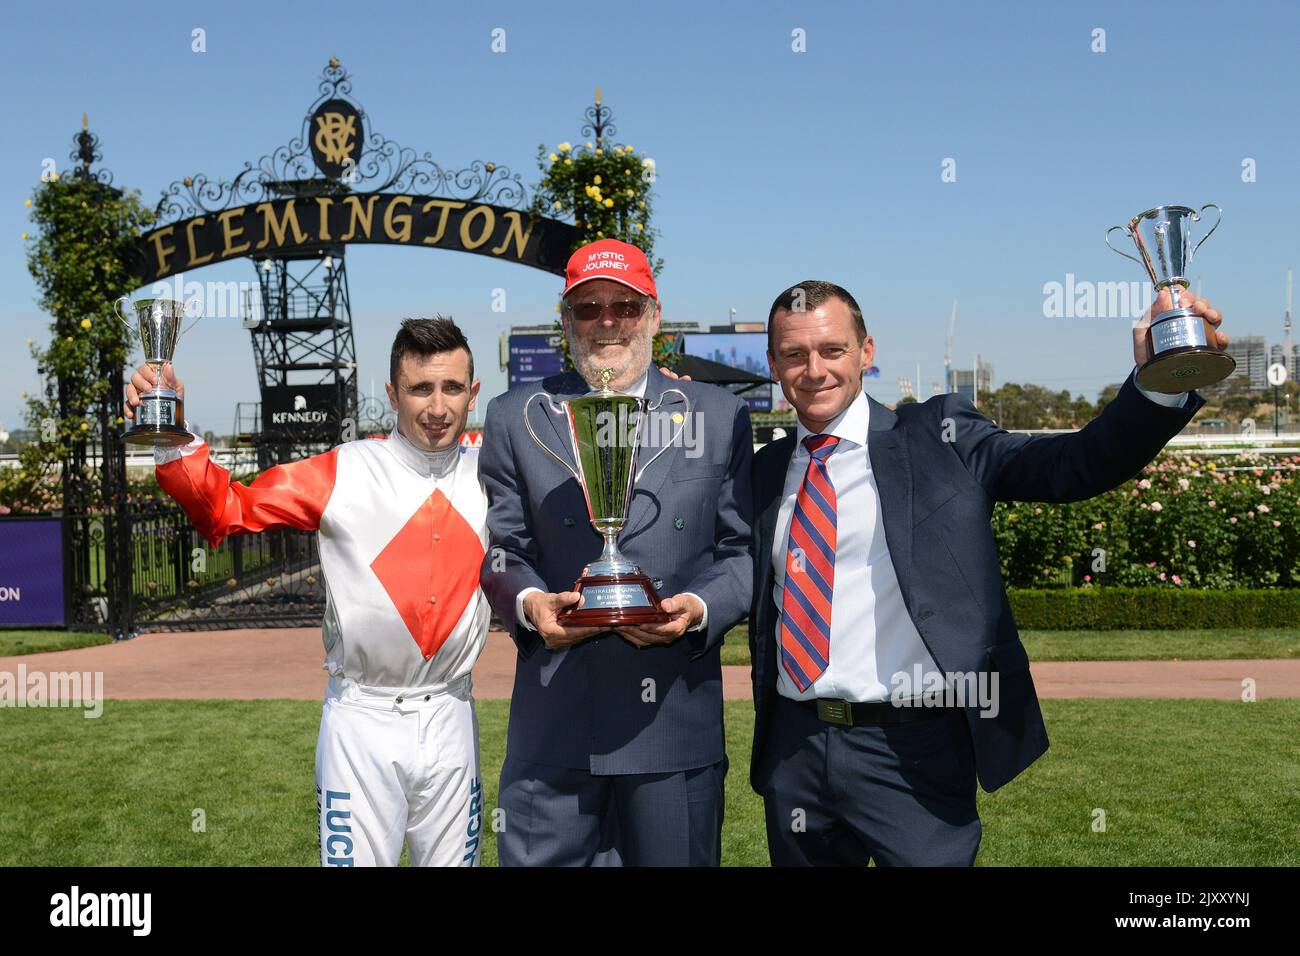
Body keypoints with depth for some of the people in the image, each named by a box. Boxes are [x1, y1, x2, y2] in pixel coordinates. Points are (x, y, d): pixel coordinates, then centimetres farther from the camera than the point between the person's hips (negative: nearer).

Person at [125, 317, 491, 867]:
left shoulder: (490, 472, 2)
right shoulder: (344, 472, -7)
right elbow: (225, 510, -9)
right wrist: (171, 434, -23)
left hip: (450, 719, 3)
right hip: (362, 720, -2)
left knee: (451, 859, 15)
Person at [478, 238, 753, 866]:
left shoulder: (720, 416, 7)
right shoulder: (516, 417, 8)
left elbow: (745, 550, 7)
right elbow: (500, 549, 9)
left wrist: (701, 607, -12)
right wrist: (528, 601, -12)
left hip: (676, 716, 0)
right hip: (553, 720, 0)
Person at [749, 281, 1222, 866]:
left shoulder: (936, 436, -3)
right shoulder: (768, 469, 8)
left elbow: (1079, 465, -14)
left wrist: (1158, 381, -28)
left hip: (911, 752, -4)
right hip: (794, 746, 4)